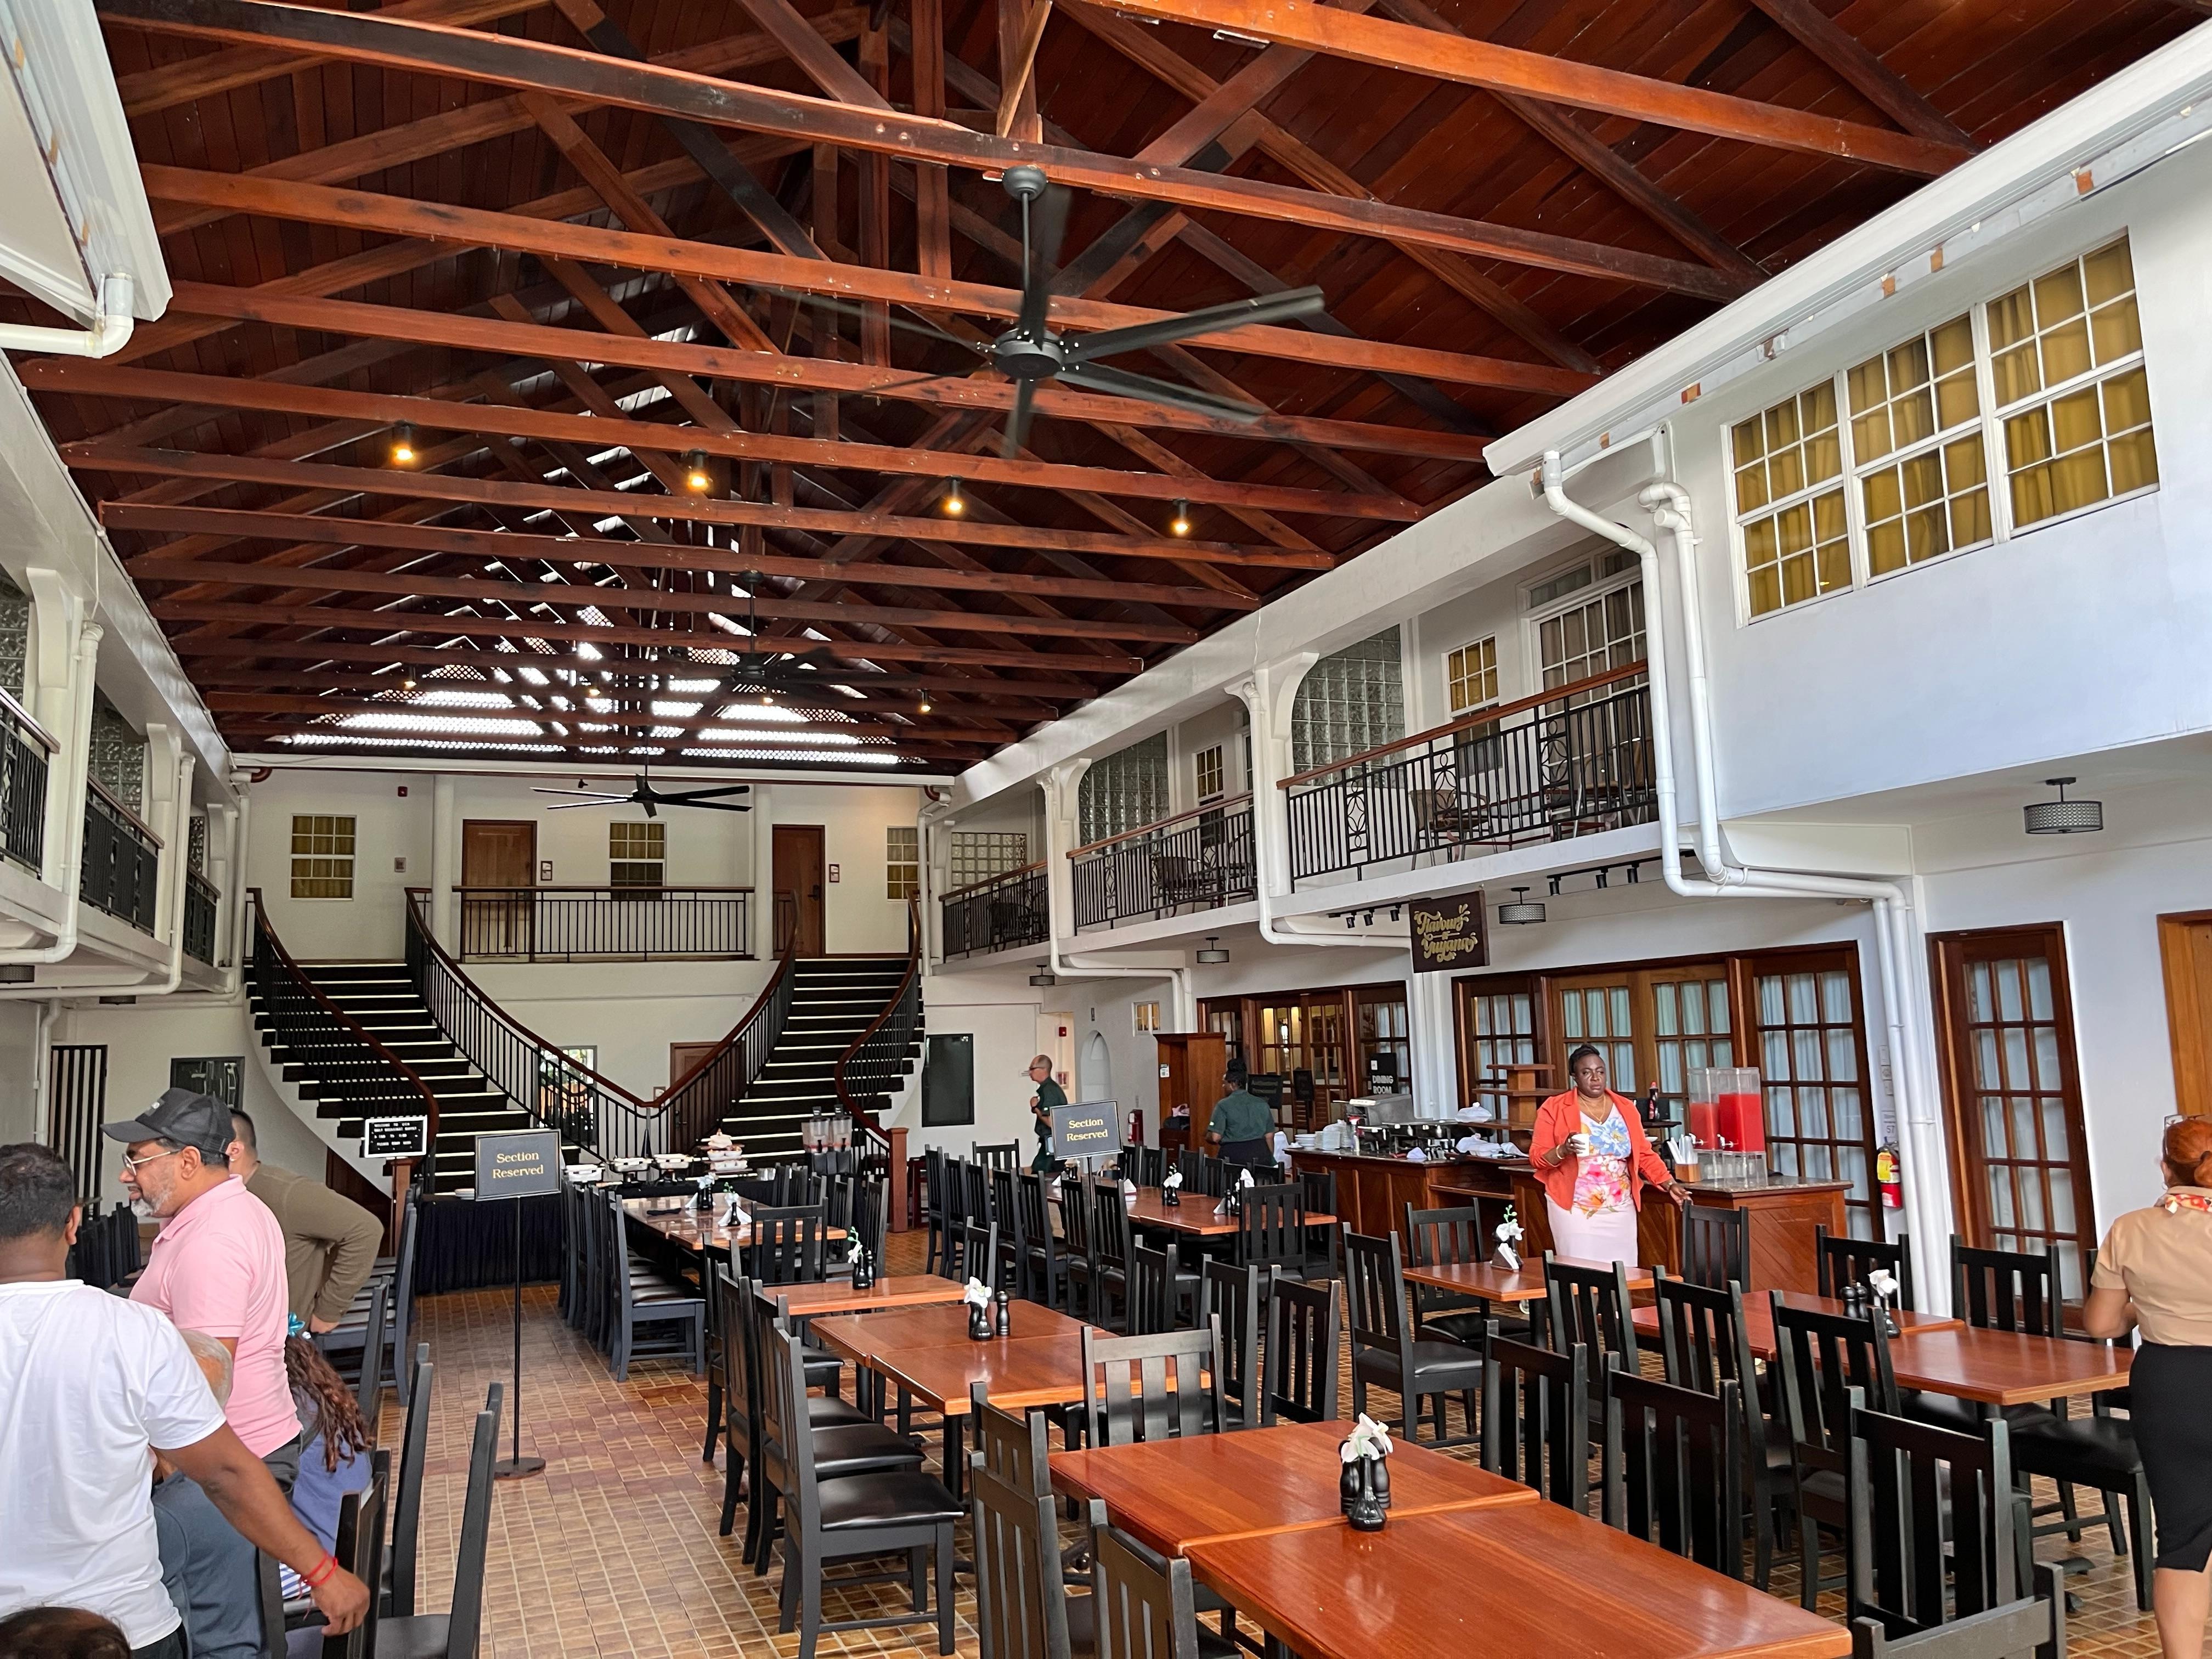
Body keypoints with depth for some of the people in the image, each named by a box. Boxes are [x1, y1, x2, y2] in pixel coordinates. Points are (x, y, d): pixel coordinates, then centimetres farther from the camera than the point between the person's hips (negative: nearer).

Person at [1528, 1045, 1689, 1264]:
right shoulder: (1554, 1108, -4)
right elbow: (1537, 1157, -5)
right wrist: (1563, 1150, -23)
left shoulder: (1625, 1107, 7)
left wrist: (1669, 1184, 1)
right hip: (1575, 1211, -3)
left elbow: (1644, 1154, 11)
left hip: (1620, 1210, 3)